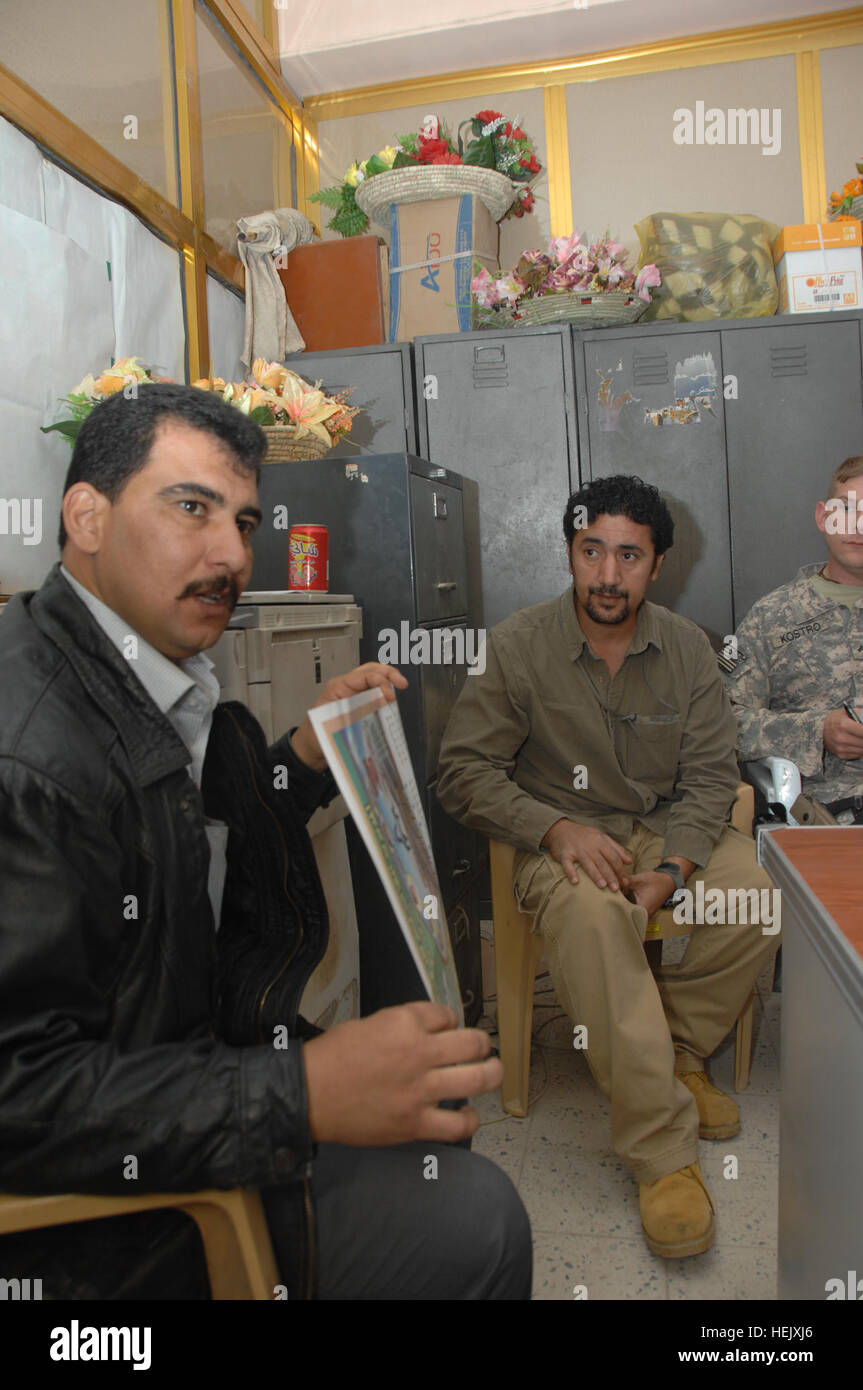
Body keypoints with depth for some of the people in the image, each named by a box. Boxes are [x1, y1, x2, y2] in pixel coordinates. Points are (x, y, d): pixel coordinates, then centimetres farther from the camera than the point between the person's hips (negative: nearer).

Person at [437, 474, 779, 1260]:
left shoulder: (687, 648, 2)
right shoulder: (518, 647, -8)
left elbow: (710, 776, 0)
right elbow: (465, 772, -8)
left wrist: (674, 868, -17)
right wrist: (556, 828, -22)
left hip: (669, 830, 4)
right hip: (563, 838, -3)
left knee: (758, 891, -24)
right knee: (593, 915, -36)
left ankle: (678, 1051, 1)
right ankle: (662, 1151, -27)